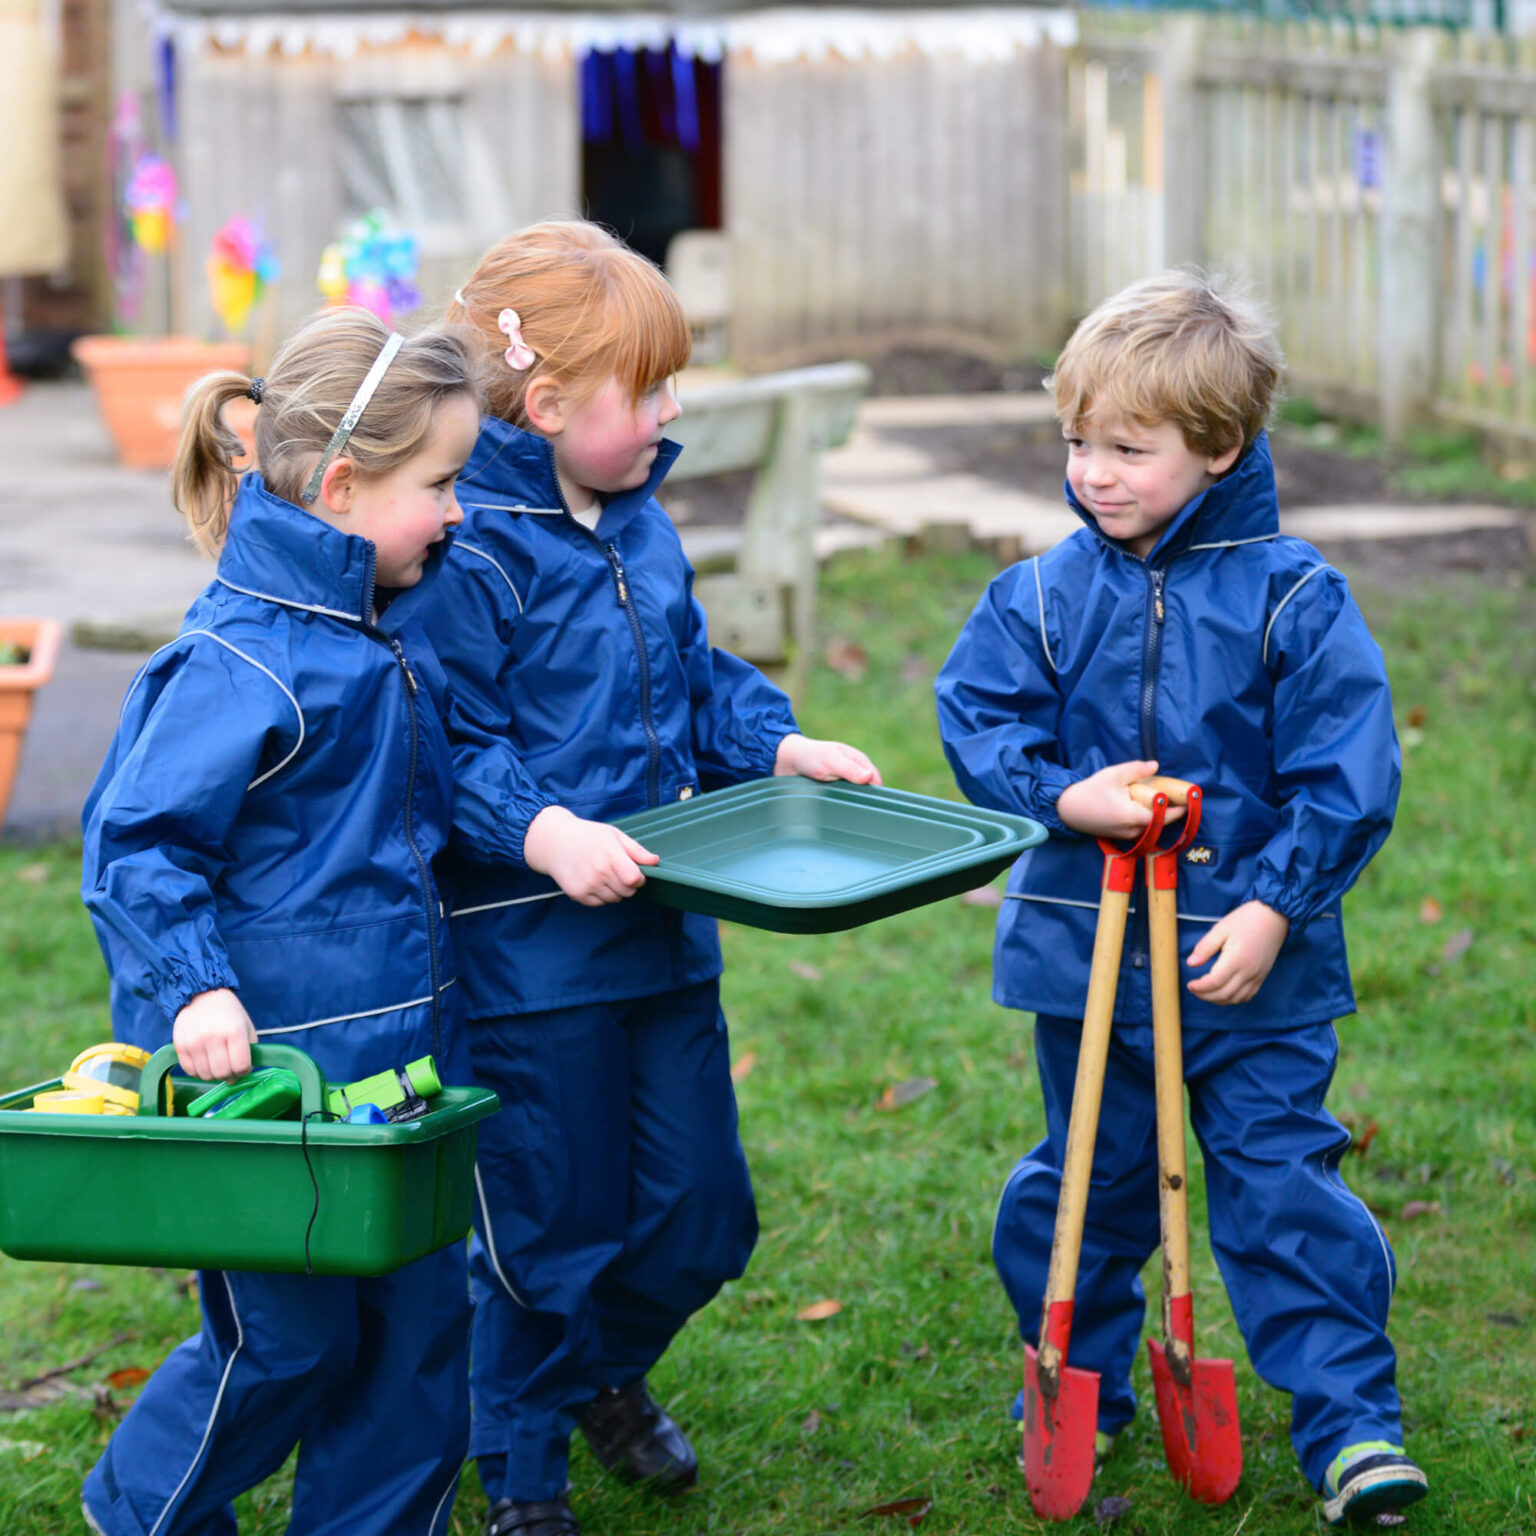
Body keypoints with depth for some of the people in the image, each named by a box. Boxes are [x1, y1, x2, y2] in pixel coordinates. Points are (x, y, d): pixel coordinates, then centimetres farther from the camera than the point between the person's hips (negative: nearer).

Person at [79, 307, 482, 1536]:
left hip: (395, 1055, 8)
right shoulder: (239, 663, -20)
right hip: (270, 1063, -8)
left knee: (425, 1311, 11)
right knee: (287, 1341, 4)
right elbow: (136, 842, -19)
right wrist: (192, 989, -29)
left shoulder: (380, 637, 8)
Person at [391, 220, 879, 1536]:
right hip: (531, 947, -8)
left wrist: (778, 745, 8)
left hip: (664, 930, 8)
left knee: (700, 1208, 14)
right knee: (549, 1220, 4)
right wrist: (541, 832, -33)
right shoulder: (468, 554, -18)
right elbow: (445, 748, -21)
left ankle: (605, 1371, 42)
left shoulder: (640, 522, 9)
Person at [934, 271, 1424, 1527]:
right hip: (1087, 956, 3)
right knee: (1090, 1177, 15)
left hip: (1253, 959, -3)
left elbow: (1346, 774, -10)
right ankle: (1079, 1385, 33)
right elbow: (977, 718, 0)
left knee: (1278, 1176, -1)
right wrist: (1063, 797, -17)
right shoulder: (1046, 596, -2)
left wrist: (1275, 906, -16)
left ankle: (1351, 1422, 6)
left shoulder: (1293, 599, -10)